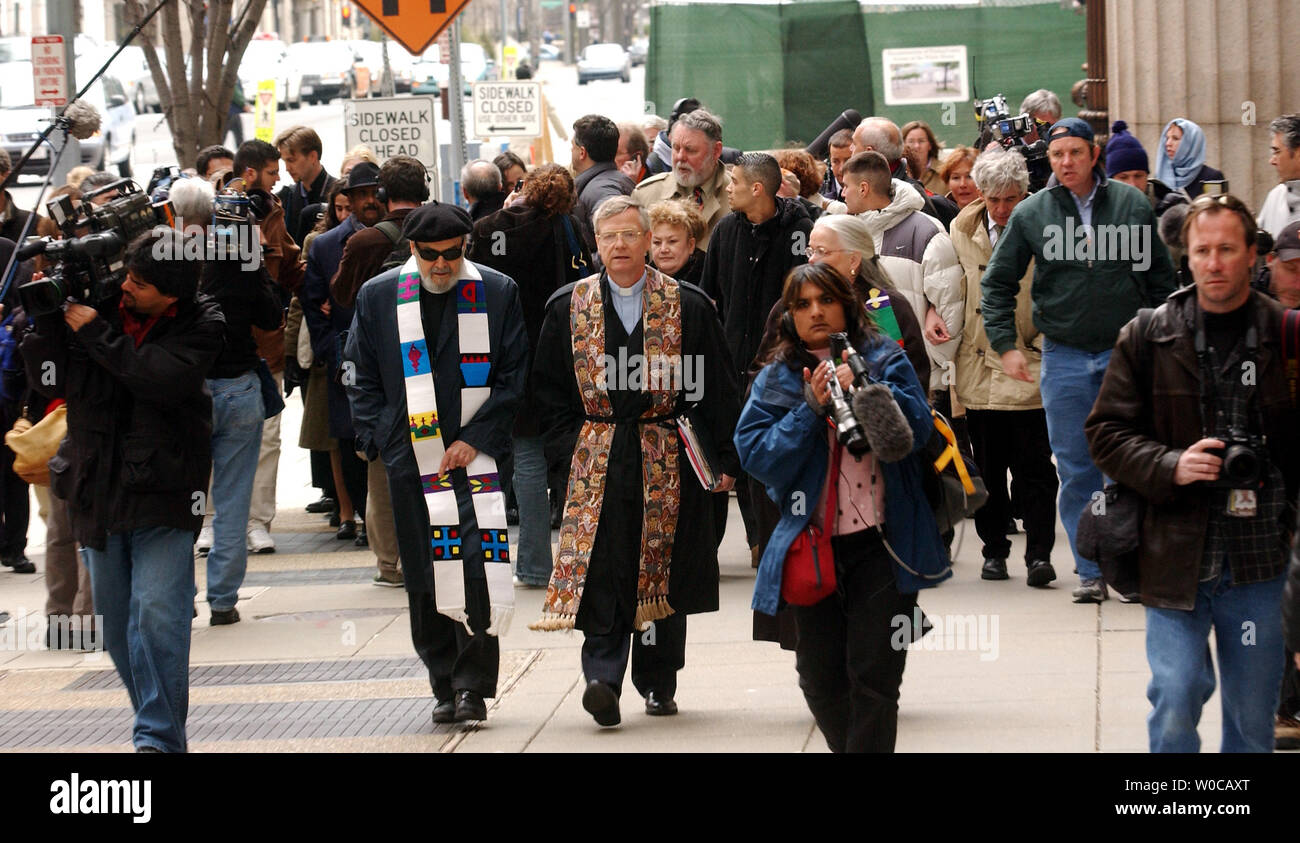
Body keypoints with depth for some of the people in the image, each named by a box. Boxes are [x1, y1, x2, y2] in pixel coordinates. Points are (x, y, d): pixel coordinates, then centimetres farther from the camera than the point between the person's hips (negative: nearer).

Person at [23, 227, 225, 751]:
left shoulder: (200, 325, -6)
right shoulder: (95, 305, 1)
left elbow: (163, 378, -24)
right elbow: (48, 382, 2)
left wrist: (95, 333, -19)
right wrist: (48, 323, -12)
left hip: (162, 494, -4)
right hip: (97, 491, 4)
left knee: (157, 615, -15)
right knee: (116, 624, 11)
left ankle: (158, 738, -13)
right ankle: (160, 724, 25)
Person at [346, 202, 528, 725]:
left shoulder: (498, 293, 3)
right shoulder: (377, 297, 7)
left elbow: (513, 376, 4)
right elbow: (362, 380, 12)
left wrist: (476, 439, -6)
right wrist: (382, 440, 0)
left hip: (478, 458, -2)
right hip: (411, 460, 2)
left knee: (478, 565, -13)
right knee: (424, 579, 4)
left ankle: (473, 683, -5)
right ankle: (445, 686, 15)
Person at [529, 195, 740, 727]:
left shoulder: (688, 306, 3)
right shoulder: (568, 308, 6)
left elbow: (717, 389, 5)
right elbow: (548, 388, 11)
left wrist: (723, 459, 0)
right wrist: (568, 446, 0)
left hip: (668, 460, 0)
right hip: (597, 460, 0)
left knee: (663, 571, 6)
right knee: (601, 571, -12)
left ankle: (658, 683, 18)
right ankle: (602, 678, -19)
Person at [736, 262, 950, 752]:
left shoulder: (884, 359, 4)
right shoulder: (777, 379, 7)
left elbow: (918, 427, -8)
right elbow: (755, 454, -5)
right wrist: (812, 408, -14)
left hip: (881, 544, -2)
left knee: (874, 674, -7)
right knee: (820, 676, 8)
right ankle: (849, 746, 29)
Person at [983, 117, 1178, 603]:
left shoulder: (1131, 205, 0)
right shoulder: (1031, 214, 1)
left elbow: (1160, 277, 8)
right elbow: (997, 283, 8)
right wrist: (1005, 345, -1)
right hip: (1064, 357, 1)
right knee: (1076, 471, 2)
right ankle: (1091, 571, 9)